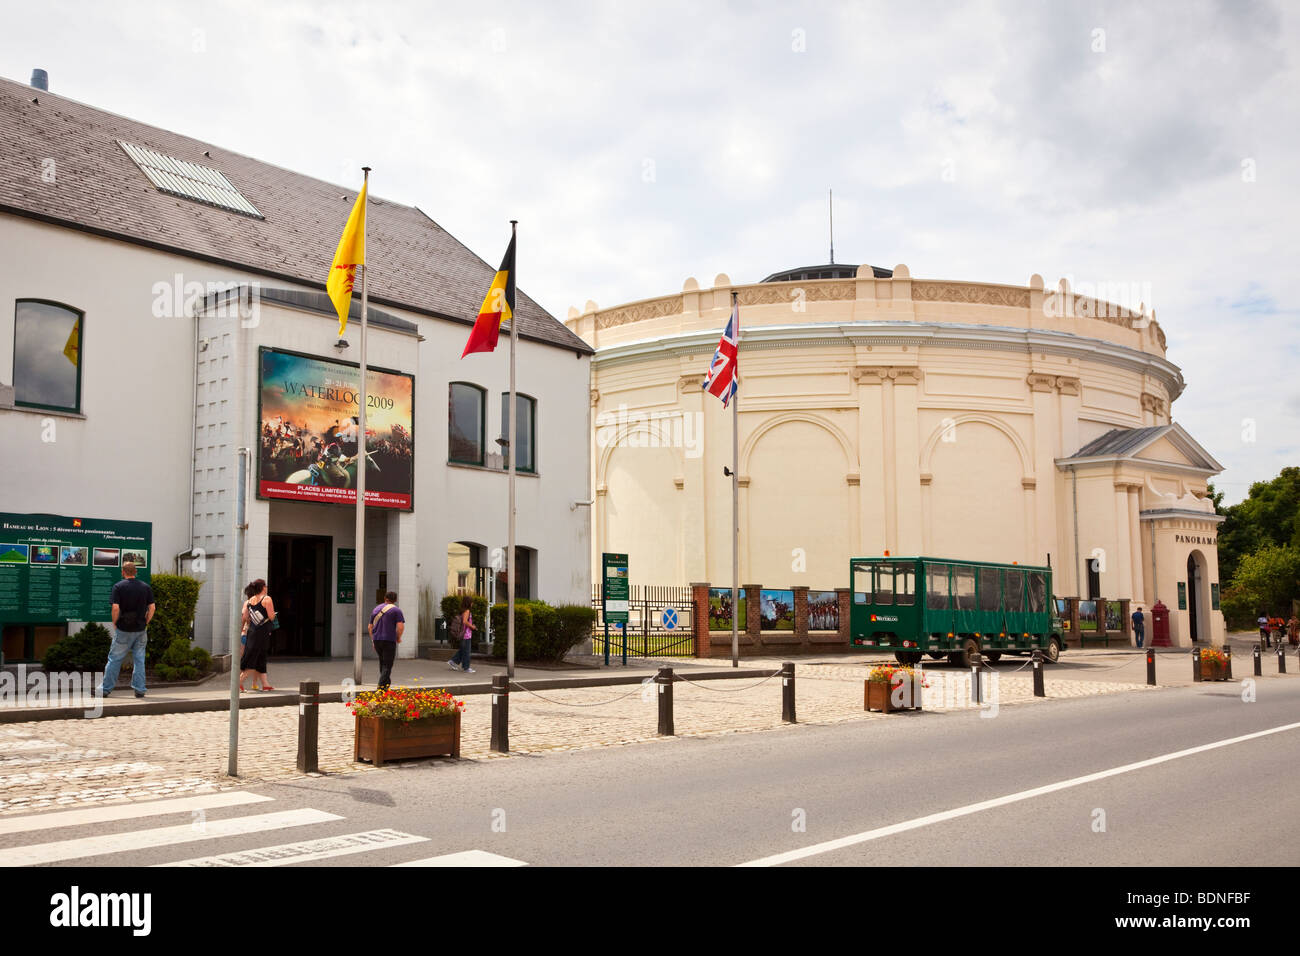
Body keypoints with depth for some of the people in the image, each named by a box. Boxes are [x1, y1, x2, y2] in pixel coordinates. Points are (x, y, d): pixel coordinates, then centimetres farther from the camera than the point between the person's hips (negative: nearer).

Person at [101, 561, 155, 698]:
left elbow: (116, 608, -14)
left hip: (123, 630, -2)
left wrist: (115, 624, 0)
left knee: (115, 659, 6)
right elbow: (152, 607, 1)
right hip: (140, 629, 2)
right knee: (139, 659, 8)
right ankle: (139, 689, 5)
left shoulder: (118, 586, -6)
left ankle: (106, 689, 11)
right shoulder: (146, 587, 3)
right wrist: (145, 623, 10)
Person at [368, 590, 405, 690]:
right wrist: (398, 638, 3)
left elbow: (370, 627, 16)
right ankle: (381, 687, -13)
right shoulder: (396, 610, -2)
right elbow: (401, 626, -13)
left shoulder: (376, 609, 15)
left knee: (382, 662, 22)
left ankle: (386, 682, 24)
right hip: (389, 640, -5)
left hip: (377, 640, 5)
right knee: (387, 665, -3)